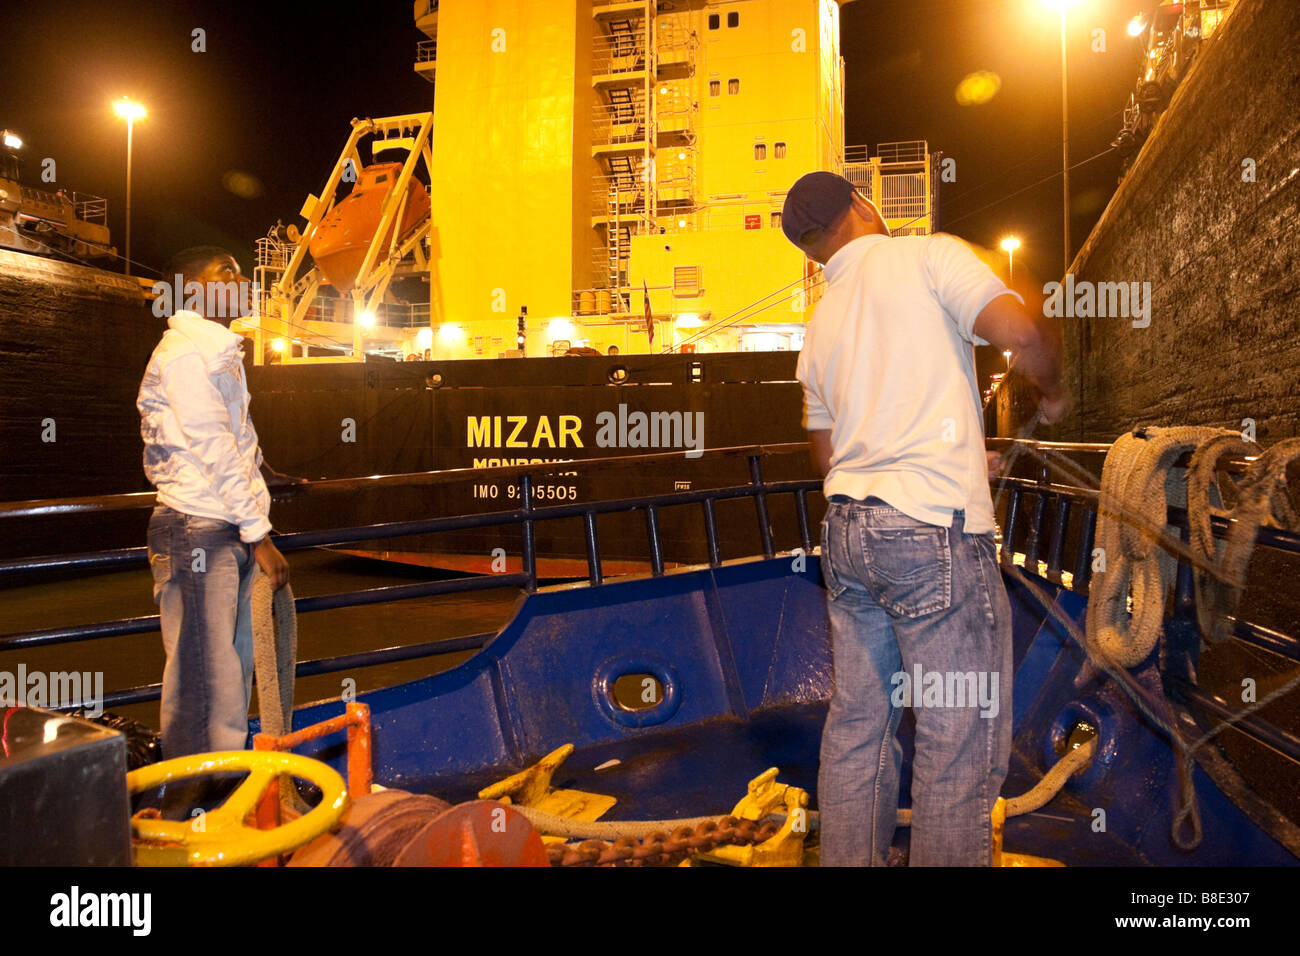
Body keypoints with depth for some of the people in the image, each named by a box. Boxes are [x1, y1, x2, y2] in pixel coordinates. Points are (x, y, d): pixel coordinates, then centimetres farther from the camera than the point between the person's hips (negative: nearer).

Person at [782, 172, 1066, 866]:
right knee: (961, 738, 2)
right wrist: (1052, 389, 8)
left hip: (845, 527, 7)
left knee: (856, 724, 14)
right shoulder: (928, 255, 0)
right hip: (933, 529, -7)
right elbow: (1020, 333, -15)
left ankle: (847, 859, 24)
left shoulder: (819, 325, 19)